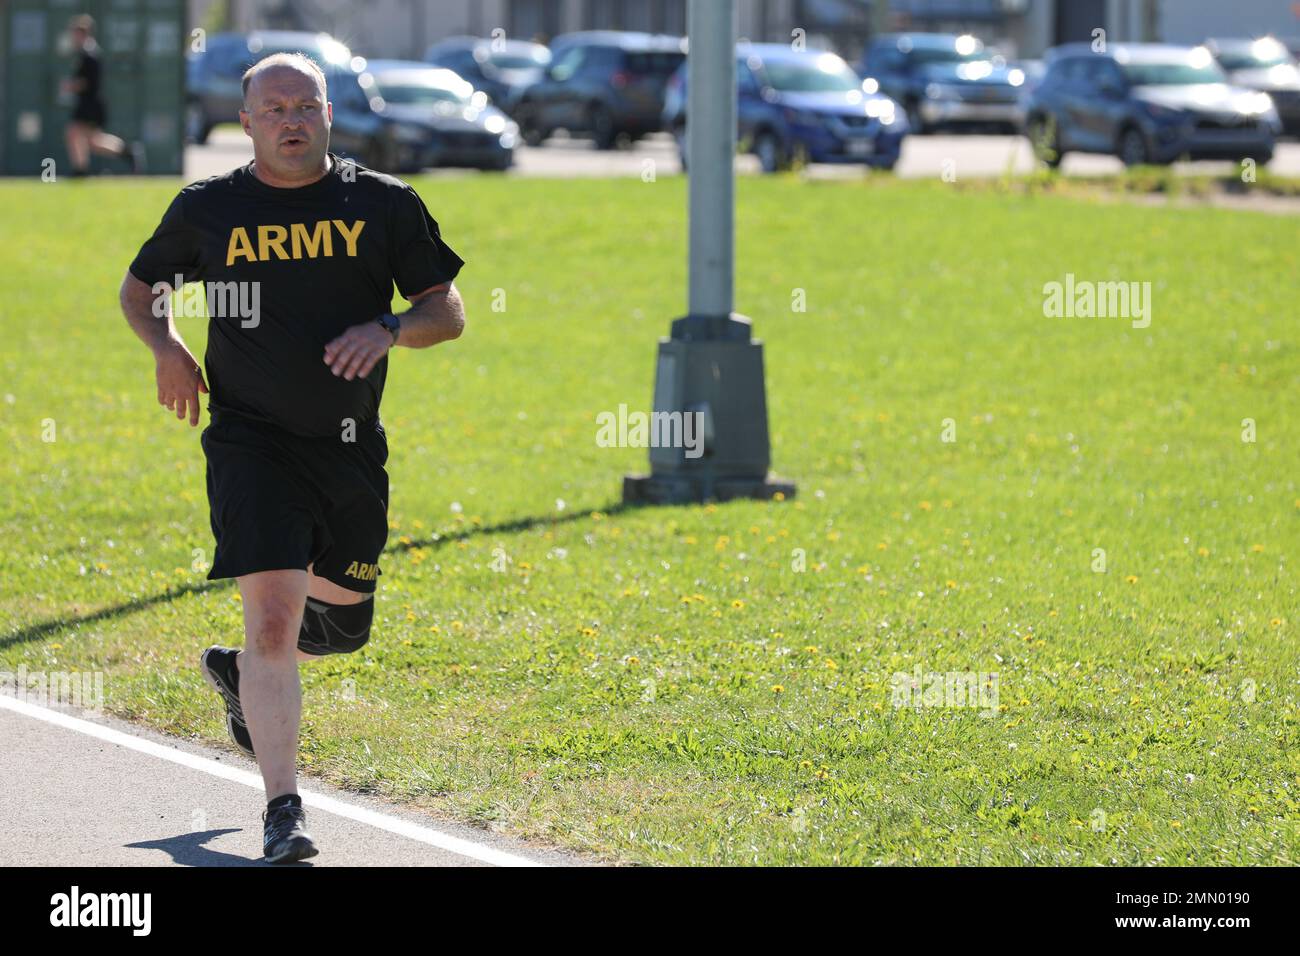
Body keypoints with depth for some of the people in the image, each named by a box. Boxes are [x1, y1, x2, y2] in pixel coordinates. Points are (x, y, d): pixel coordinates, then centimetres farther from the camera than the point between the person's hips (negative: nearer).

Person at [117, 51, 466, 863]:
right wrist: (167, 347, -3)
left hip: (352, 451, 3)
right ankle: (283, 810, -10)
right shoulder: (207, 210, 1)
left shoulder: (384, 205, 2)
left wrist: (389, 329, -17)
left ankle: (243, 674, 47)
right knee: (273, 617, -16)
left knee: (343, 626, 14)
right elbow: (141, 287, 17)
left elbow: (448, 311, 4)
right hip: (251, 445, -3)